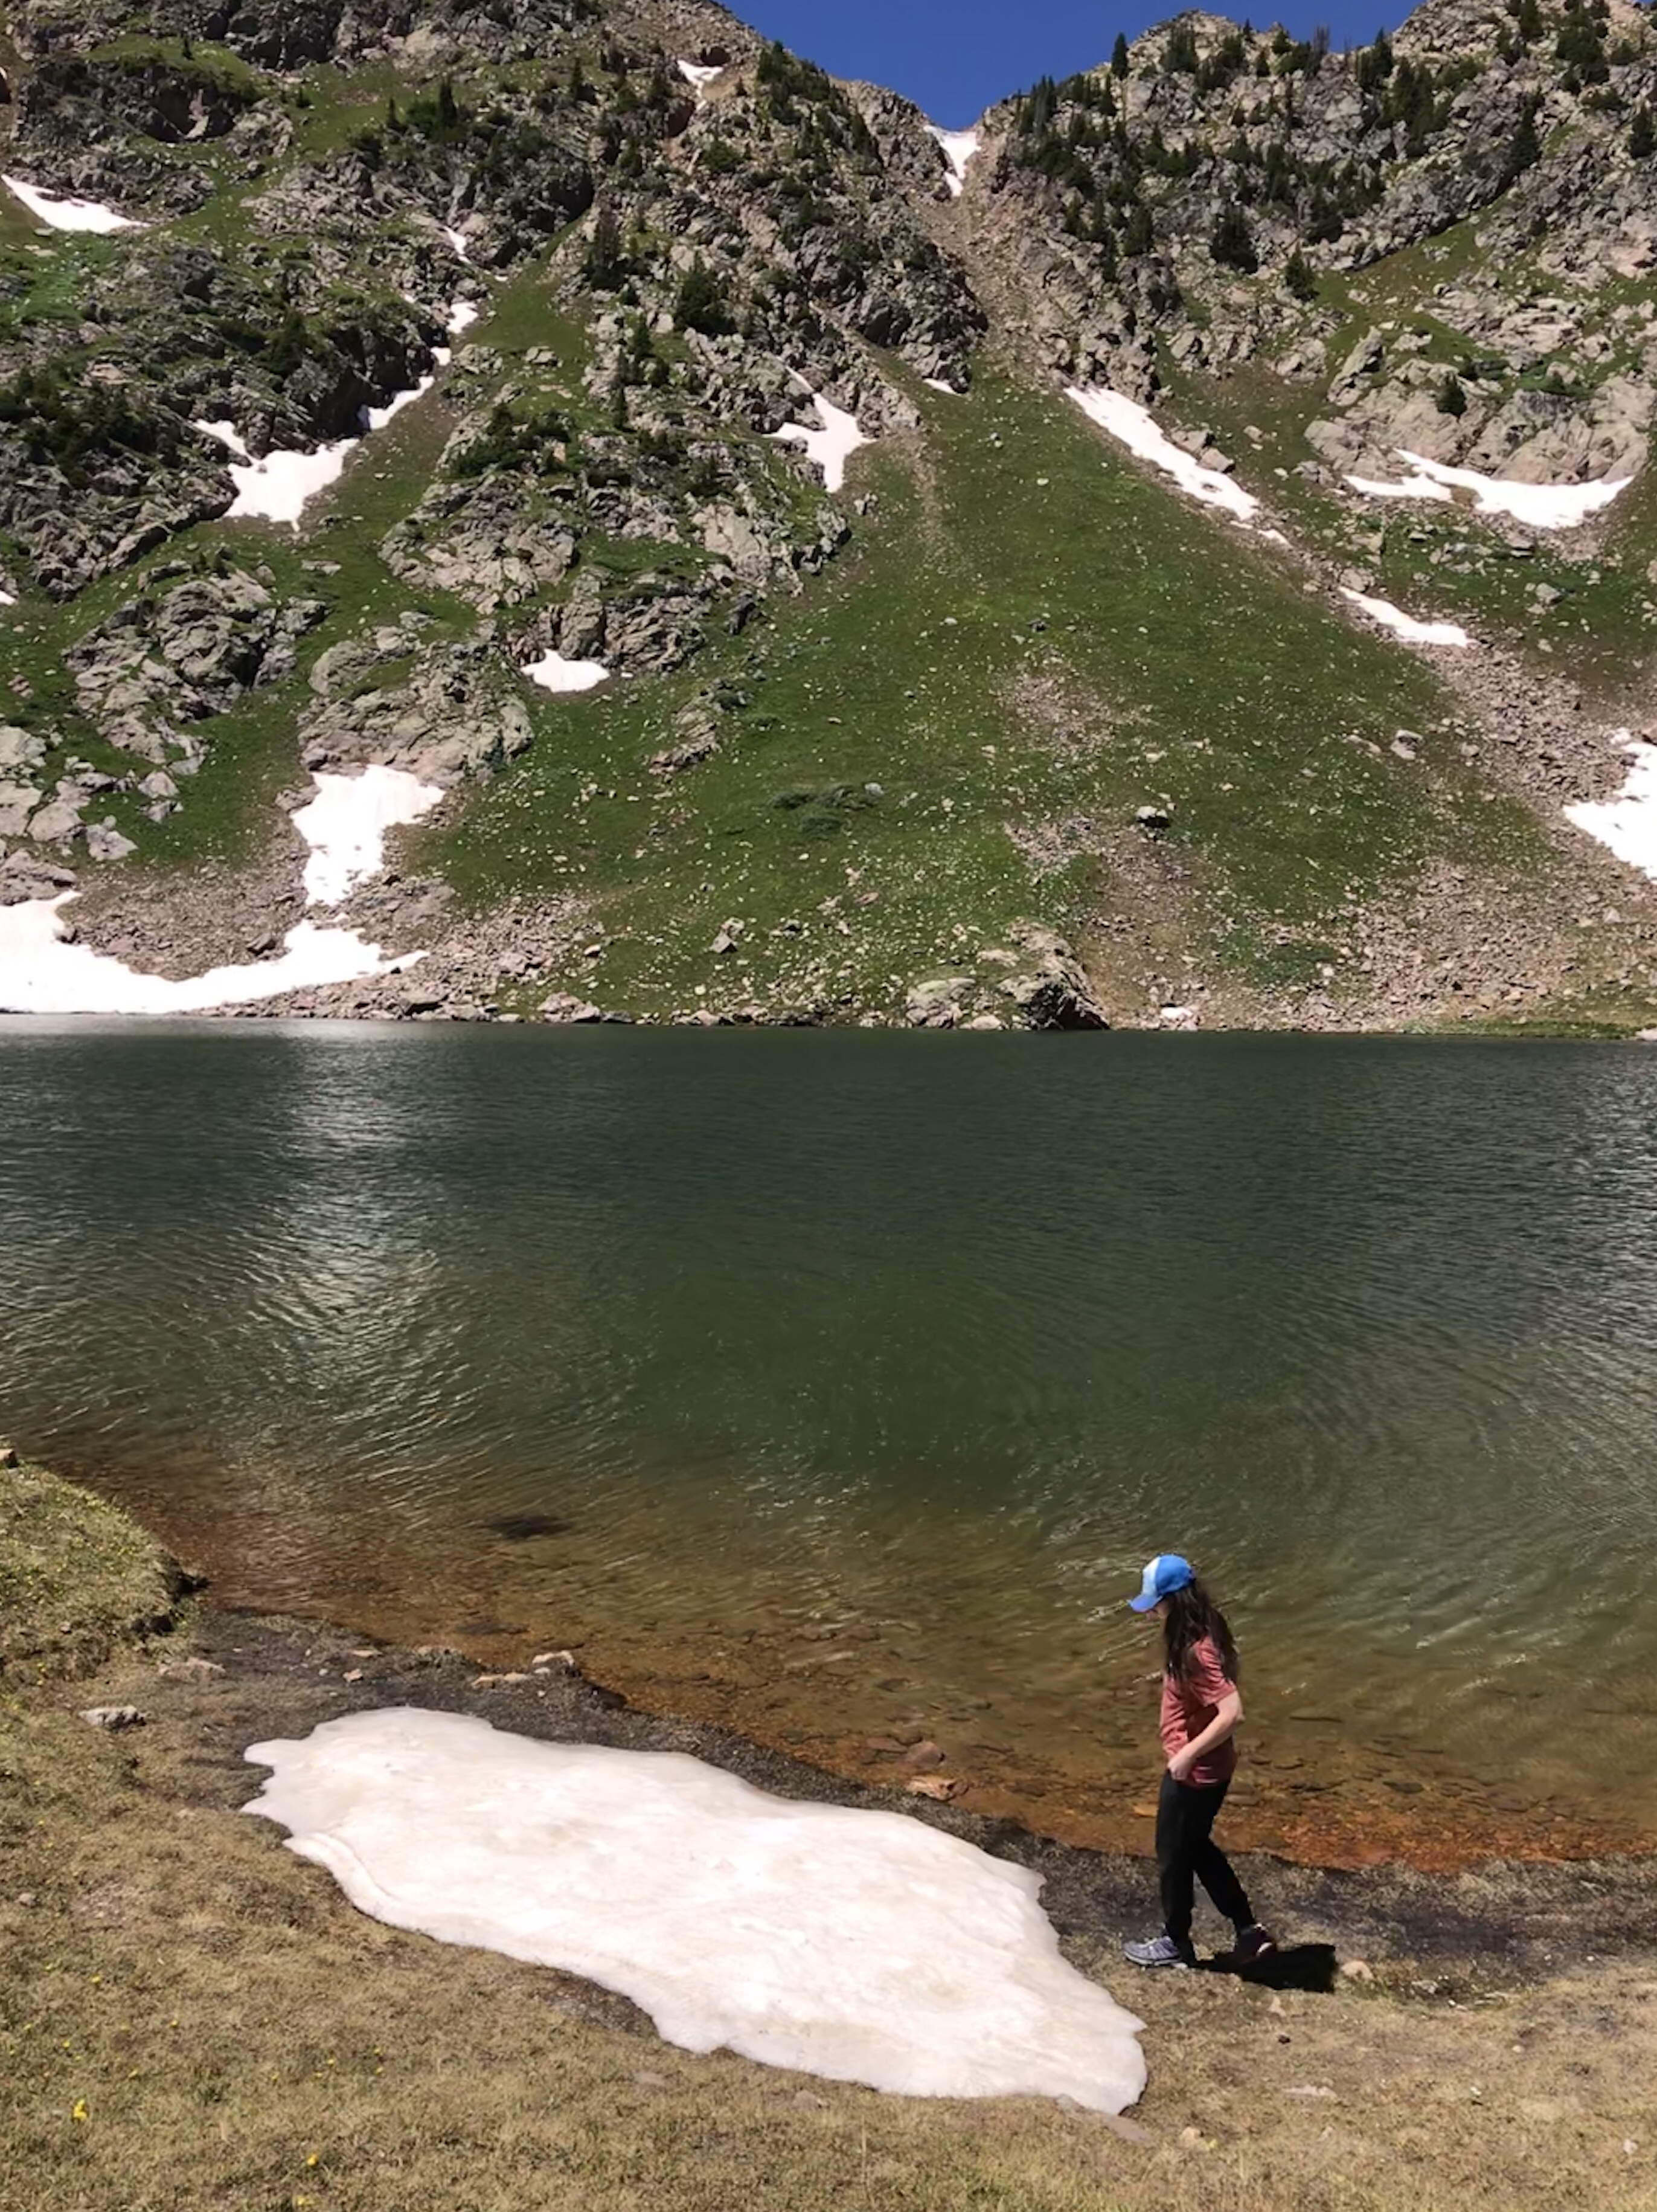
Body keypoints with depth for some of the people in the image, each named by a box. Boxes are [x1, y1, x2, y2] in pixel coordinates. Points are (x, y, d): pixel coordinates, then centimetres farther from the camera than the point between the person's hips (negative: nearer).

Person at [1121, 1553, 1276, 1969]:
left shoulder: (1195, 1652, -30)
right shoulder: (1200, 1634, -1)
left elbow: (1232, 1712, -36)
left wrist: (1187, 1754, -26)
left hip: (1195, 1773, -9)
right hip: (1205, 1768, 9)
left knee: (1173, 1855, 12)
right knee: (1196, 1848, 25)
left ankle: (1176, 1943, 33)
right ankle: (1249, 1932, 31)